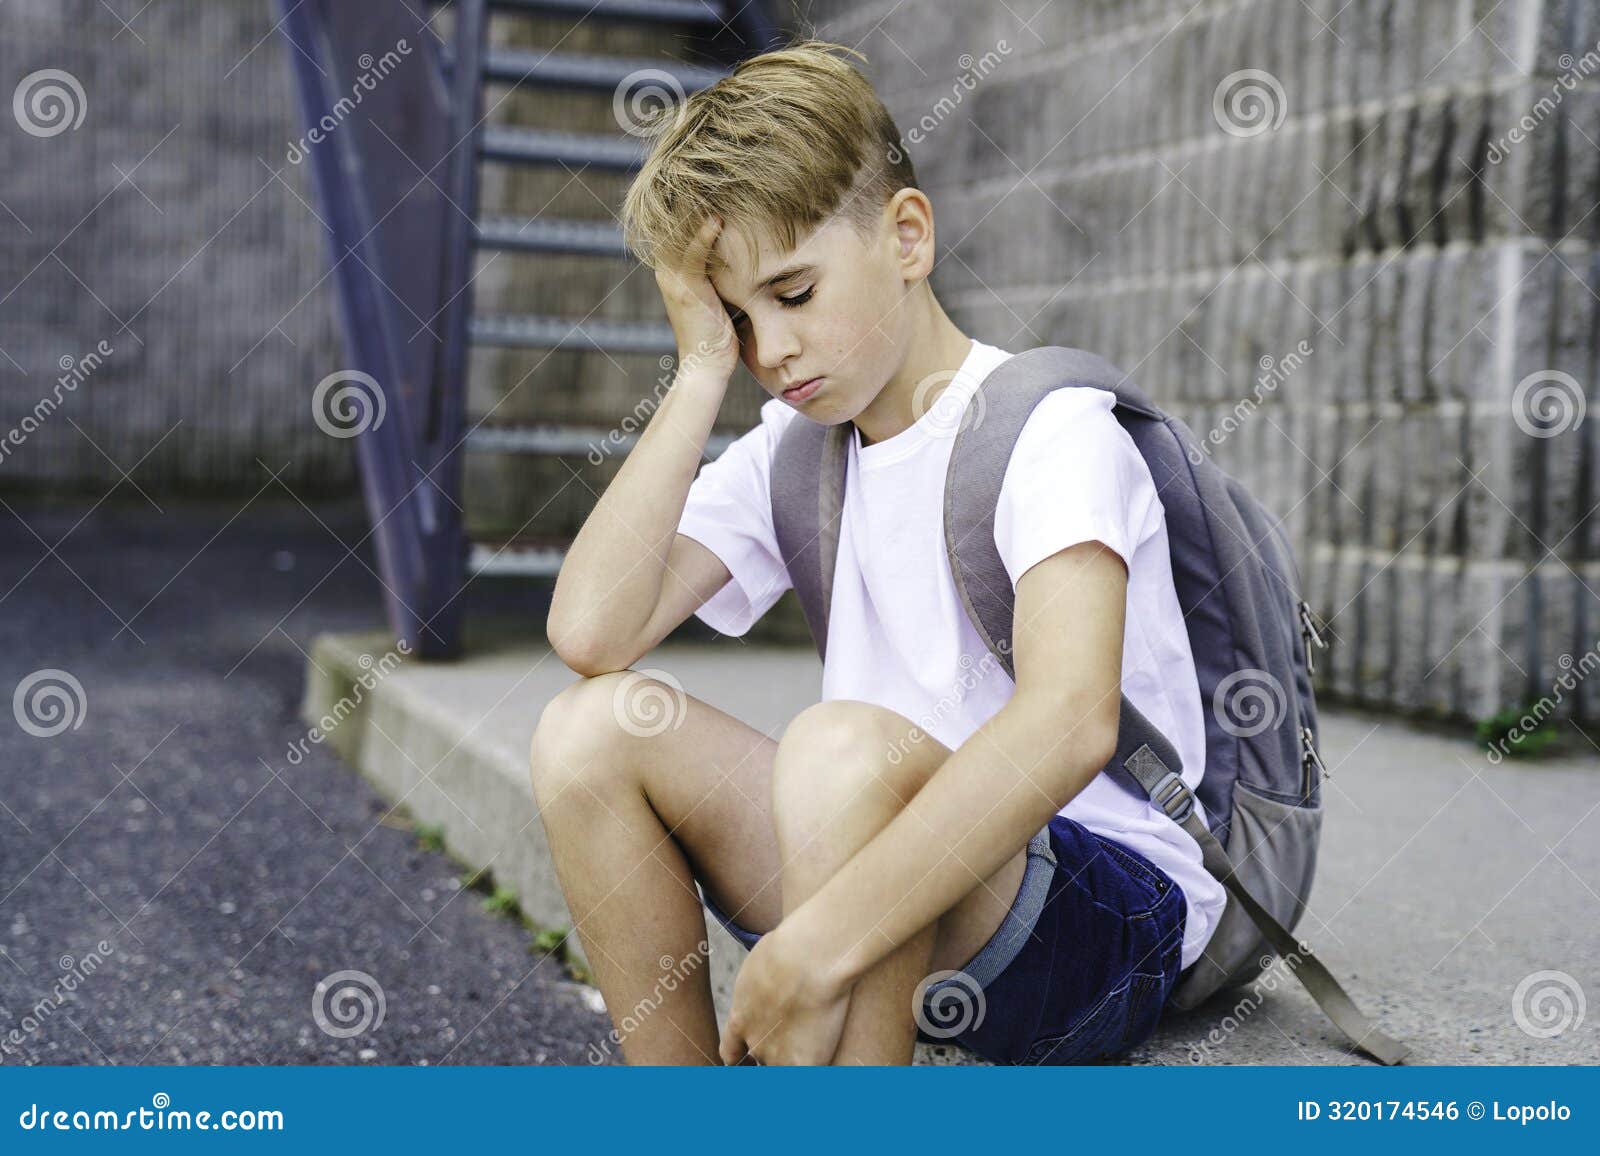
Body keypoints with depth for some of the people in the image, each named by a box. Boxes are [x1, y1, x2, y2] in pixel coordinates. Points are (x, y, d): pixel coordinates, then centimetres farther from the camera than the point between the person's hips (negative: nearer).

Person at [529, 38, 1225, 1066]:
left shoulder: (1052, 428, -11)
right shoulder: (790, 451, 9)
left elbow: (1070, 720, -31)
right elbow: (591, 633, -8)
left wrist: (810, 948, -34)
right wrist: (702, 372, -7)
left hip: (1114, 927, -6)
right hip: (889, 914, 6)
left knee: (844, 746, -34)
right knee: (591, 729, -10)